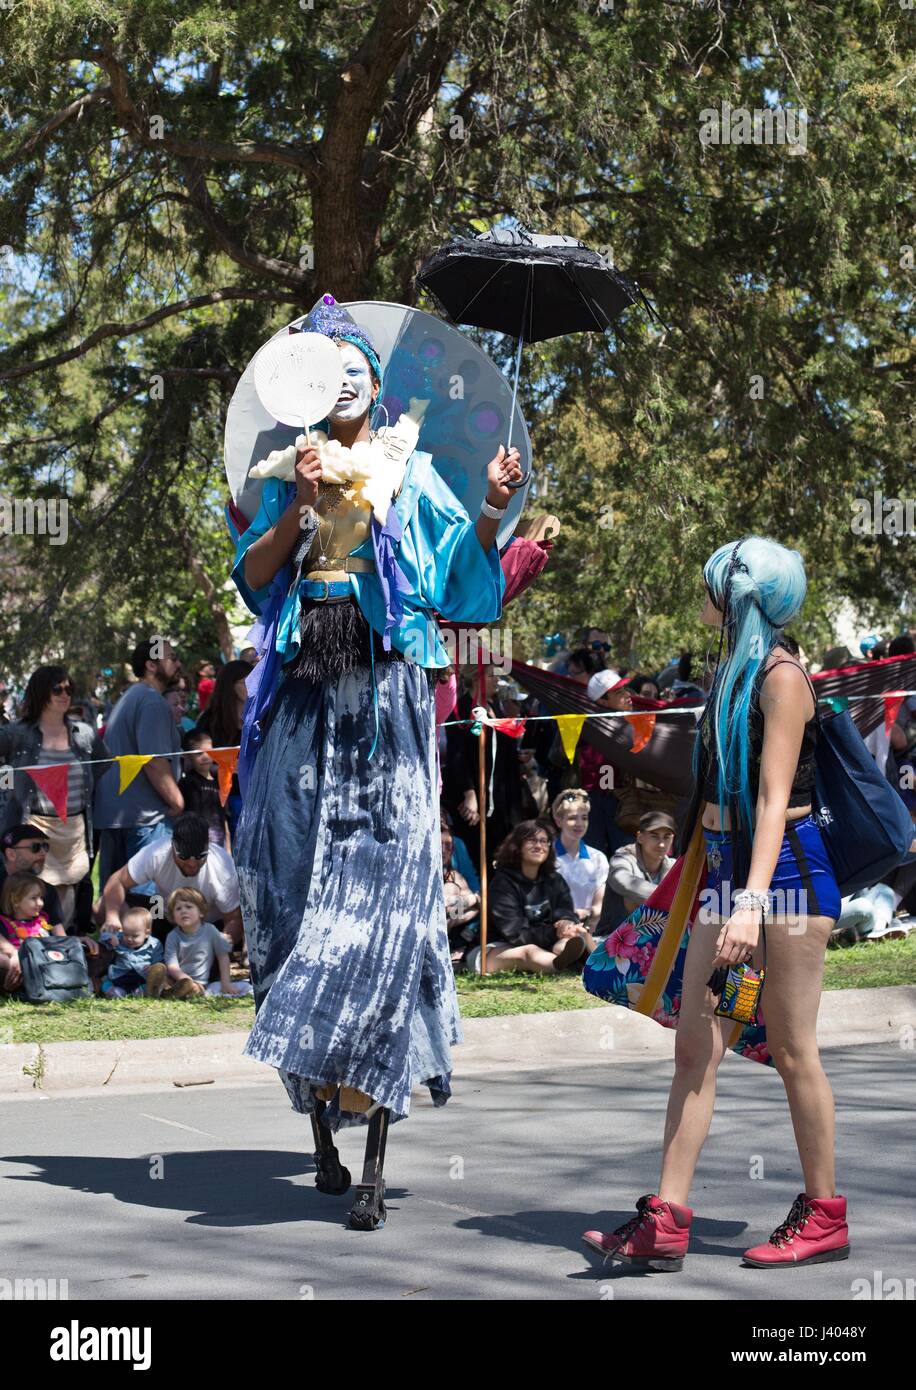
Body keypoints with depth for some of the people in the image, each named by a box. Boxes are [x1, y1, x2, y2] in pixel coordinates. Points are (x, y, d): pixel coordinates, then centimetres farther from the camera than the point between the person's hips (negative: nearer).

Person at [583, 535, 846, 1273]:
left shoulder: (781, 675, -11)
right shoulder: (736, 670, 16)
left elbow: (774, 798, -19)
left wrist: (752, 901, -27)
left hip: (787, 870, -9)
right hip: (725, 871, 9)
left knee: (791, 1050, 0)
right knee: (695, 1045, 2)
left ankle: (824, 1217, 13)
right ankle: (667, 1221, 0)